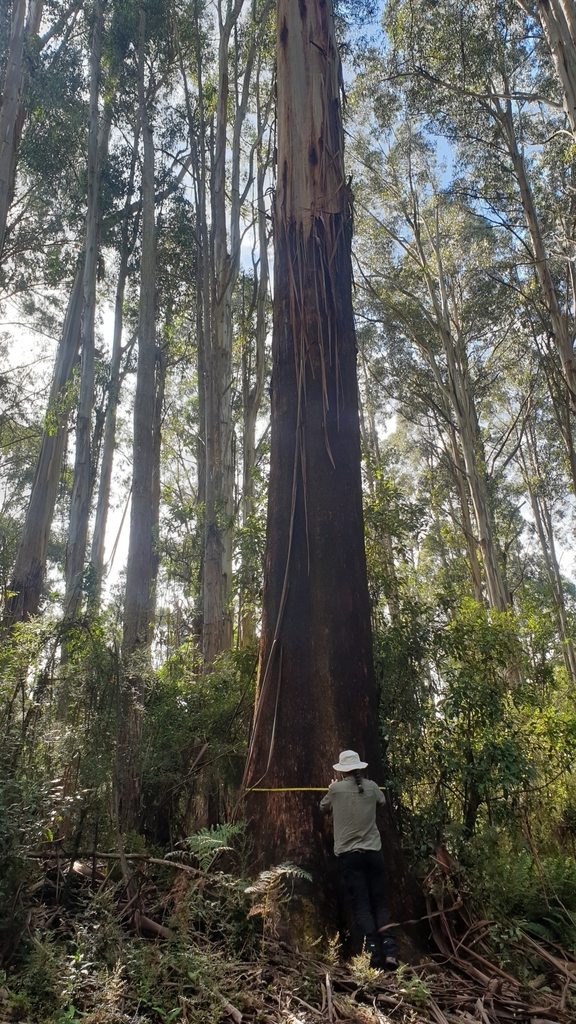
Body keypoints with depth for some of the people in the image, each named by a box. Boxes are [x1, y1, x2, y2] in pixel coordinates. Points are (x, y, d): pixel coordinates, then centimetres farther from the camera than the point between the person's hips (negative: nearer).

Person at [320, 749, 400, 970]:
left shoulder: (336, 788, -5)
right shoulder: (371, 787, 1)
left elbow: (324, 808, 14)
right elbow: (382, 800, 24)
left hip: (349, 853, -2)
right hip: (373, 852, 2)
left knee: (361, 904, 2)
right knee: (379, 901, 10)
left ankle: (373, 949, -8)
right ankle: (389, 947, -4)